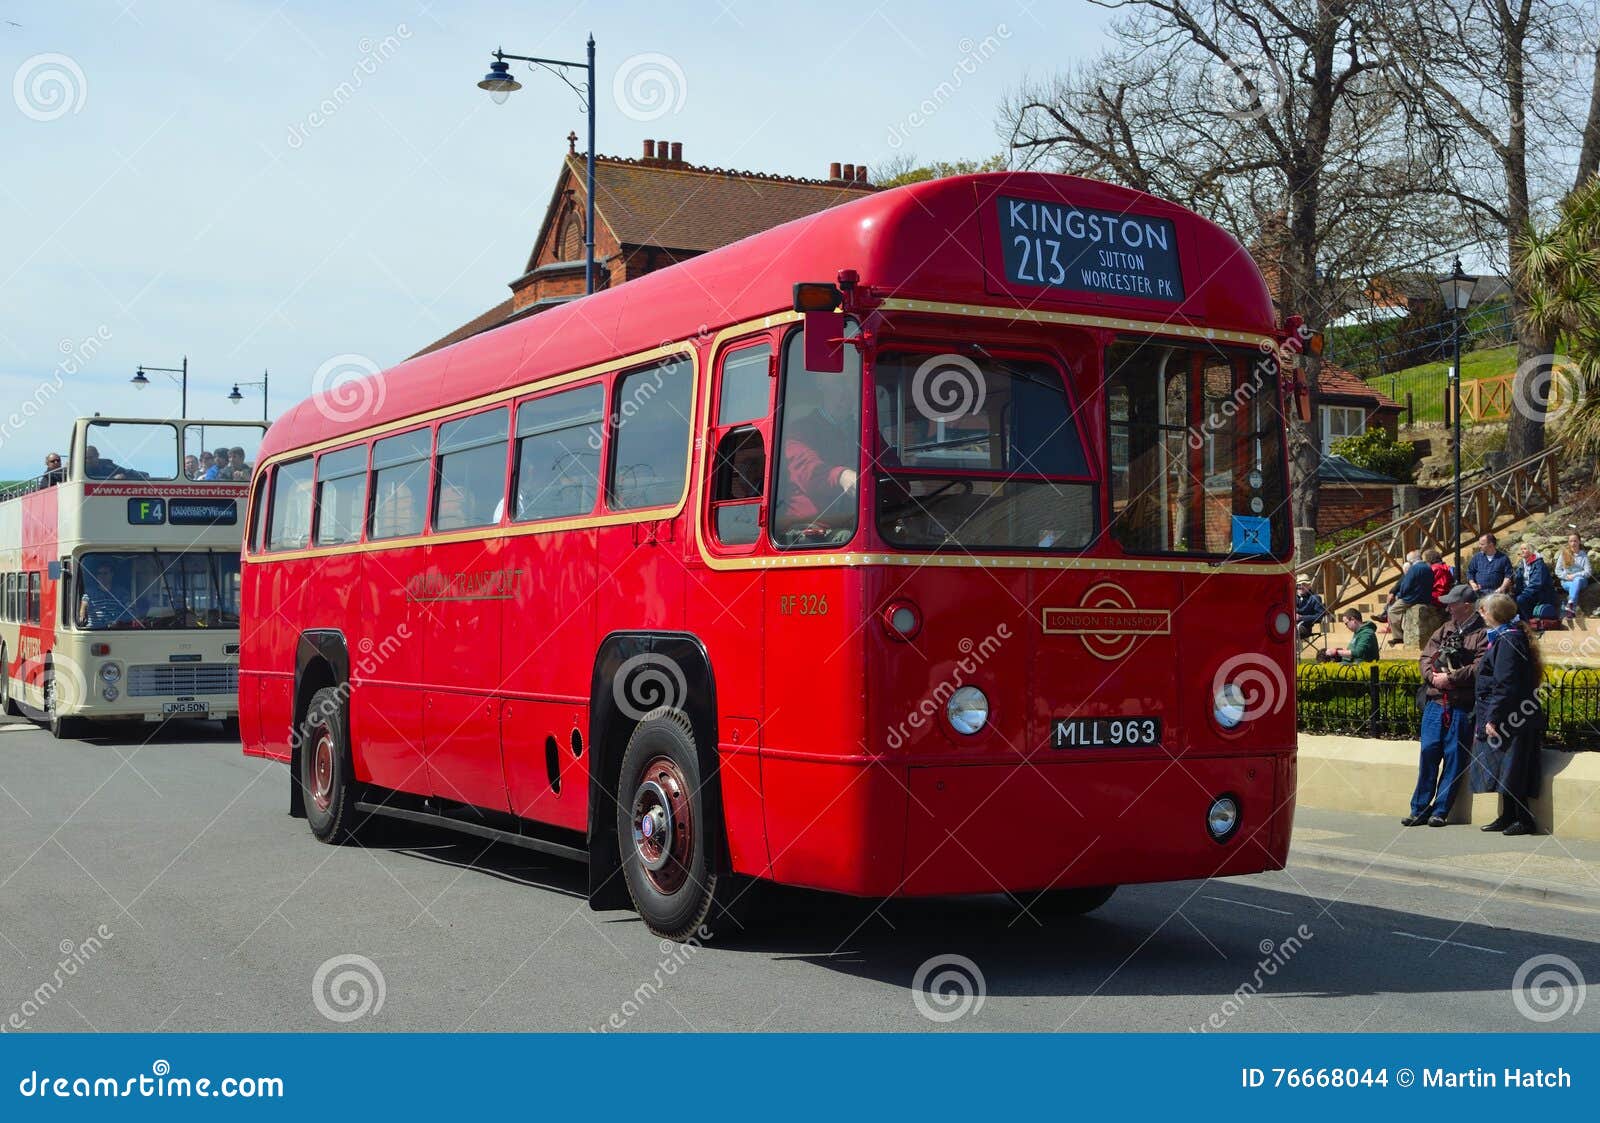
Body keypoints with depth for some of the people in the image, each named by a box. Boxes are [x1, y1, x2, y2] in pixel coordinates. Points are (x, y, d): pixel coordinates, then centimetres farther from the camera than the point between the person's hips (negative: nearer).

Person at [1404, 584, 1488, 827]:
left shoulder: (1483, 633, -5)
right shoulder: (1446, 629, 15)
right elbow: (1426, 657, 13)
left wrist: (1449, 678, -12)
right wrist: (1433, 677, -5)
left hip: (1462, 706, -5)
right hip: (1435, 702, 5)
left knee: (1454, 757, 0)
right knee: (1428, 752, 3)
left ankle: (1440, 811, 8)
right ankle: (1419, 809, 10)